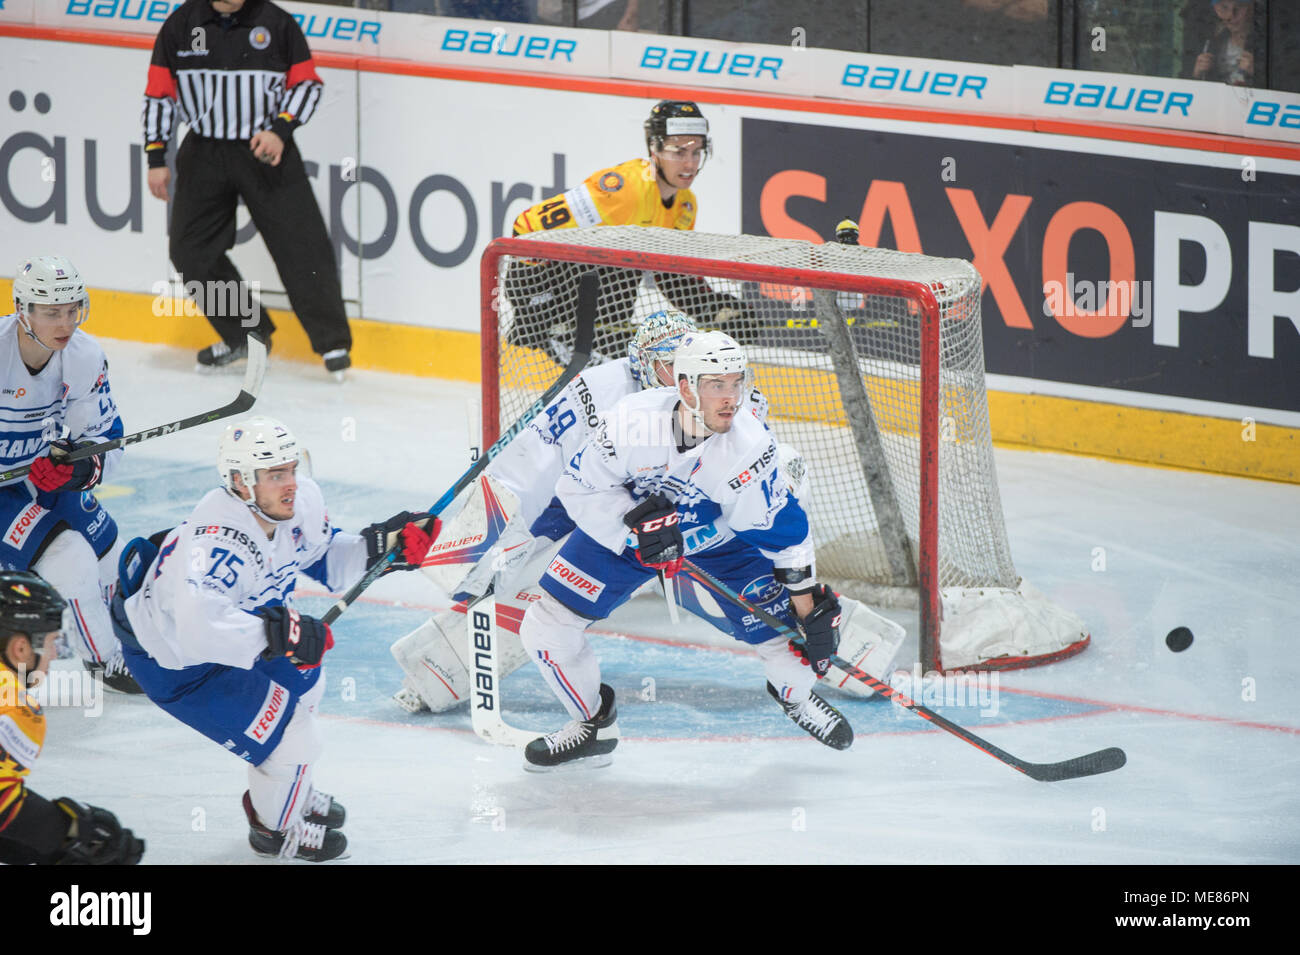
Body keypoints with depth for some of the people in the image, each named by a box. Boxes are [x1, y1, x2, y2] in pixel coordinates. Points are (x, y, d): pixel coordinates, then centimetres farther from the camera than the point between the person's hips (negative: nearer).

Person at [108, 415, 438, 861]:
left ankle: (291, 790, 55)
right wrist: (281, 632, -52)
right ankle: (275, 829, 25)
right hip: (172, 663, -9)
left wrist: (380, 544, -10)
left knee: (302, 682, 28)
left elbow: (324, 558, 5)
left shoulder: (302, 501, -15)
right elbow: (200, 629, -53)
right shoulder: (217, 543, -41)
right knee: (291, 740, -7)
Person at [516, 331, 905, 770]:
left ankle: (797, 697, 26)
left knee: (775, 616, -11)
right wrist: (635, 521, -33)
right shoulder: (630, 423, -34)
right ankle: (593, 722, 19)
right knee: (547, 624, -8)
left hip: (719, 533, 0)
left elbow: (785, 531, -21)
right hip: (622, 529, 0)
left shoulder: (750, 445, -32)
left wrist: (810, 607, -18)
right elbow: (579, 487, -19)